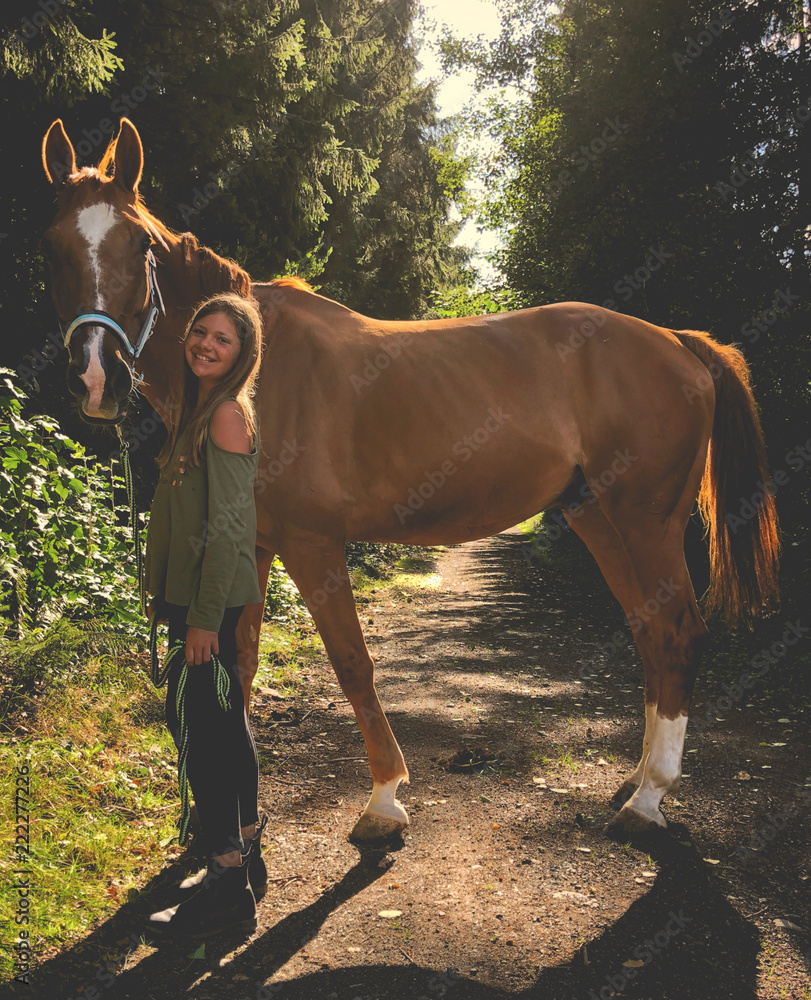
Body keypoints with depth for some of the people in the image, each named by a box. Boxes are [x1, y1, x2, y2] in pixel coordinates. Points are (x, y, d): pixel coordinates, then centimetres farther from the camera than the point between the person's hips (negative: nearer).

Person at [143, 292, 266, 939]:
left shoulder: (228, 412, -15)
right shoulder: (201, 407, 15)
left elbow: (227, 526, -19)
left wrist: (203, 618, -19)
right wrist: (169, 599, 19)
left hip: (210, 602, -10)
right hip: (195, 596, 10)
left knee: (200, 728, -3)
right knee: (223, 724, 17)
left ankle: (228, 891, 10)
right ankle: (246, 860, 32)